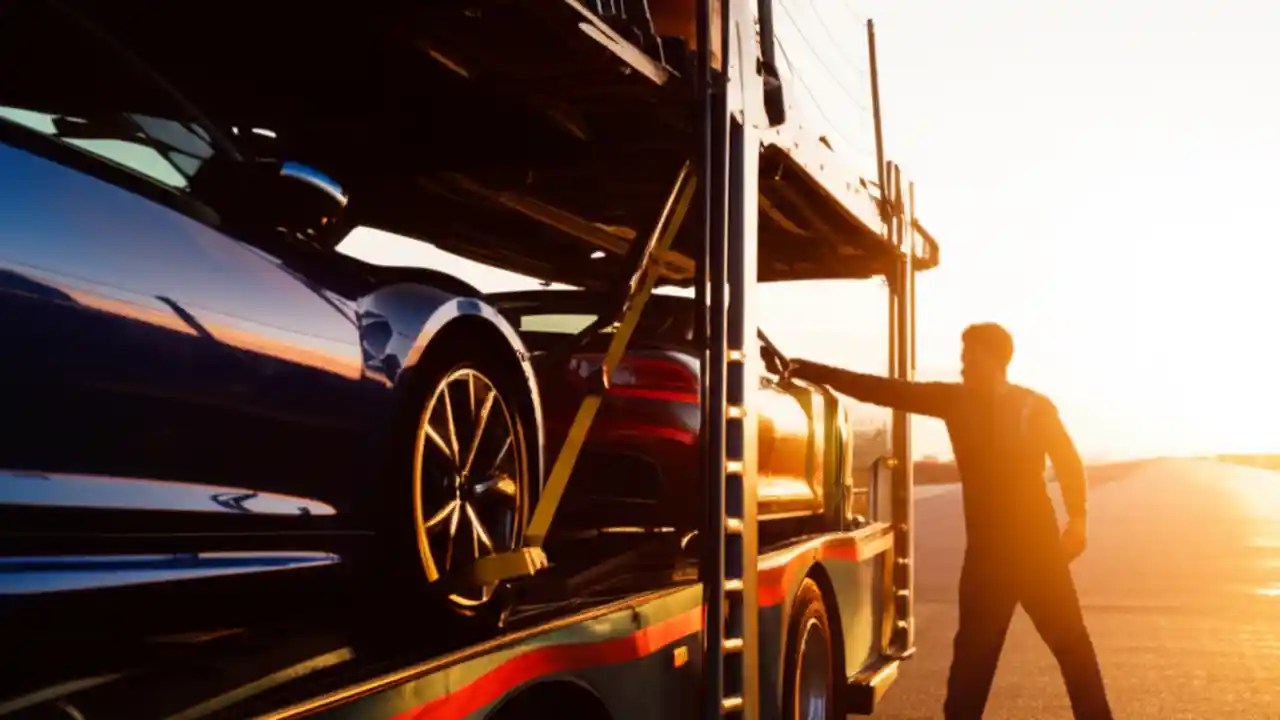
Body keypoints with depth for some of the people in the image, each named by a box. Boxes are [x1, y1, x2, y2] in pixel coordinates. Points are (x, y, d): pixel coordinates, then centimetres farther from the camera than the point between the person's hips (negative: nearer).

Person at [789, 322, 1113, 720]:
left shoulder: (1035, 406, -3)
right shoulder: (953, 399, 3)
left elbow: (1068, 462, 4)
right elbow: (883, 390, 0)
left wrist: (1076, 519, -8)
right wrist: (810, 371, -3)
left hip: (1036, 542, -2)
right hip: (986, 546, 2)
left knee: (1070, 639, 0)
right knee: (974, 648, 7)